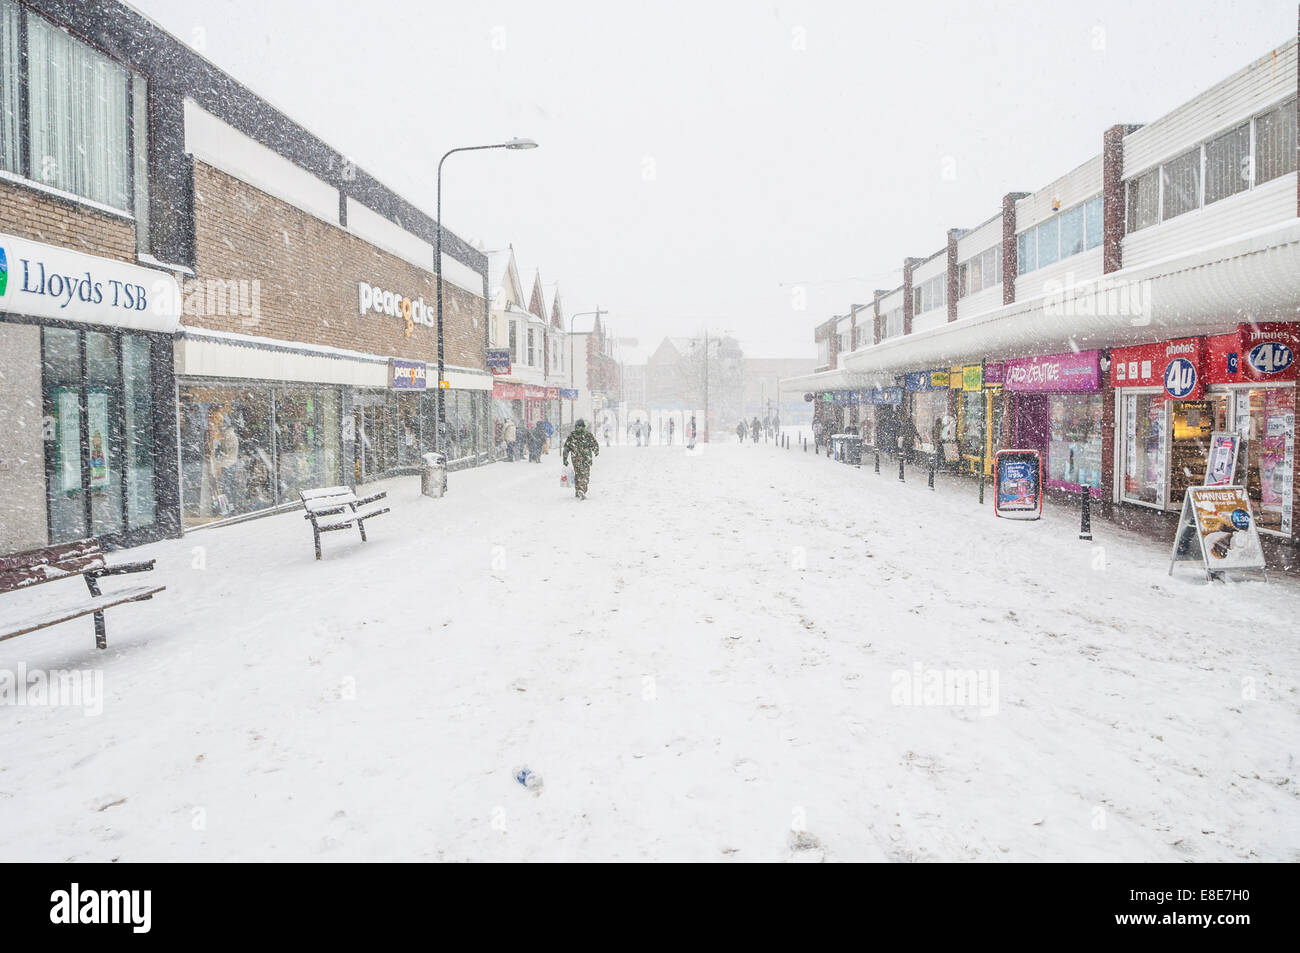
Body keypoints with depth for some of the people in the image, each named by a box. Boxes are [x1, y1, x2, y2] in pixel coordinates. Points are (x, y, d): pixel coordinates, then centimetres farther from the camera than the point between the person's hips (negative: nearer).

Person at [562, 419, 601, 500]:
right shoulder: (587, 434, -1)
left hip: (576, 458, 2)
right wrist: (596, 452, 14)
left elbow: (566, 448, 4)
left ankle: (577, 493, 18)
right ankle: (582, 490, -18)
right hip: (586, 458, -2)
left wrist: (565, 459, 6)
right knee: (585, 475, -2)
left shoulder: (571, 435, 5)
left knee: (577, 474, 13)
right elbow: (595, 444, 3)